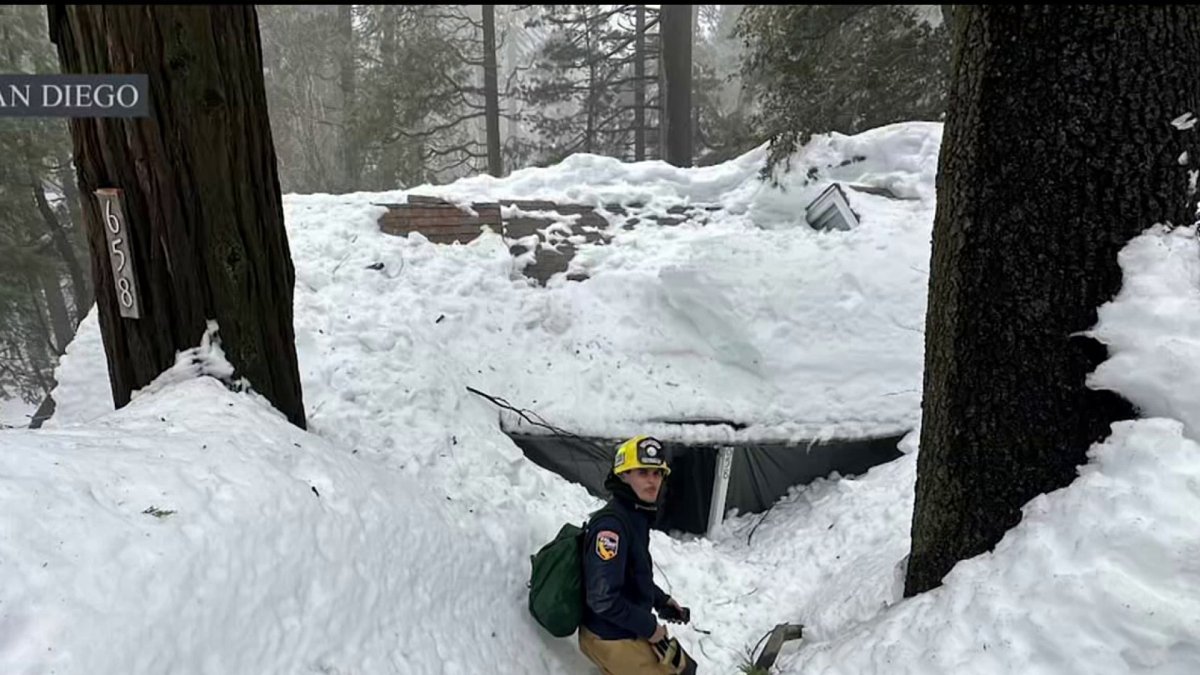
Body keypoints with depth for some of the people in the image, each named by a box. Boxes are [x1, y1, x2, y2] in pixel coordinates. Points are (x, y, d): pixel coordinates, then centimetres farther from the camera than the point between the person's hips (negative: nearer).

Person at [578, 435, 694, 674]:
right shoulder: (611, 524, -26)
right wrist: (649, 627, -18)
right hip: (612, 638, -10)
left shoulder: (636, 516, 6)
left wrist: (662, 601, 9)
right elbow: (603, 598, -29)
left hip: (628, 631, 10)